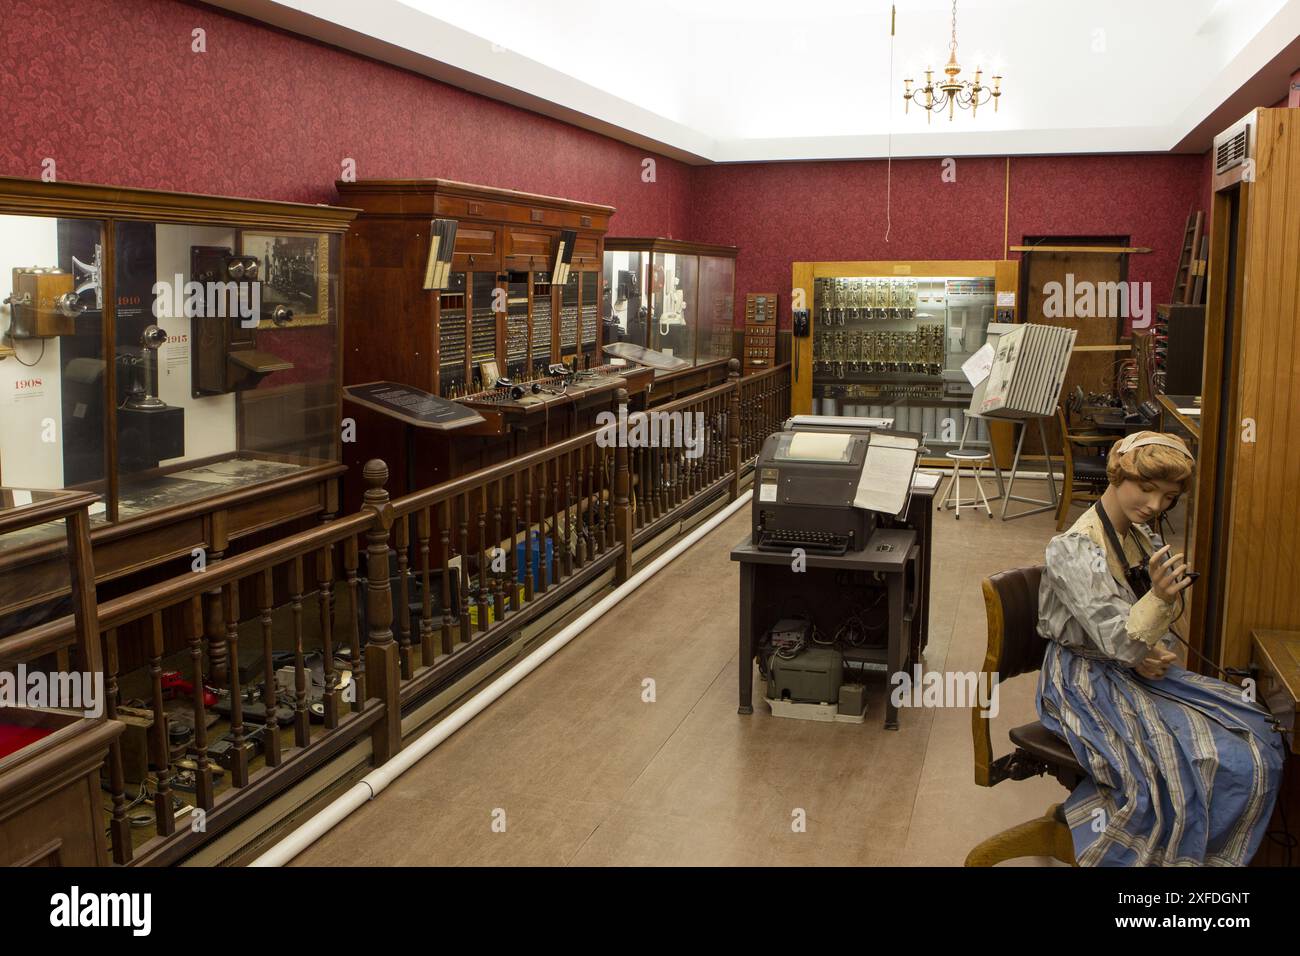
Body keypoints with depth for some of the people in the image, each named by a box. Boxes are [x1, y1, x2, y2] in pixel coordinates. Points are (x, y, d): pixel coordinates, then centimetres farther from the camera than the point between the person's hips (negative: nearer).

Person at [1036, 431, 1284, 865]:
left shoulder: (1144, 539, 6)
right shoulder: (1073, 550, -20)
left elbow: (1160, 625, 15)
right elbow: (1118, 644, -24)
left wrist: (1155, 653, -8)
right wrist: (1160, 599, -40)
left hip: (1138, 669, 8)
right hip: (1088, 680, -8)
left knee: (1257, 745, -3)